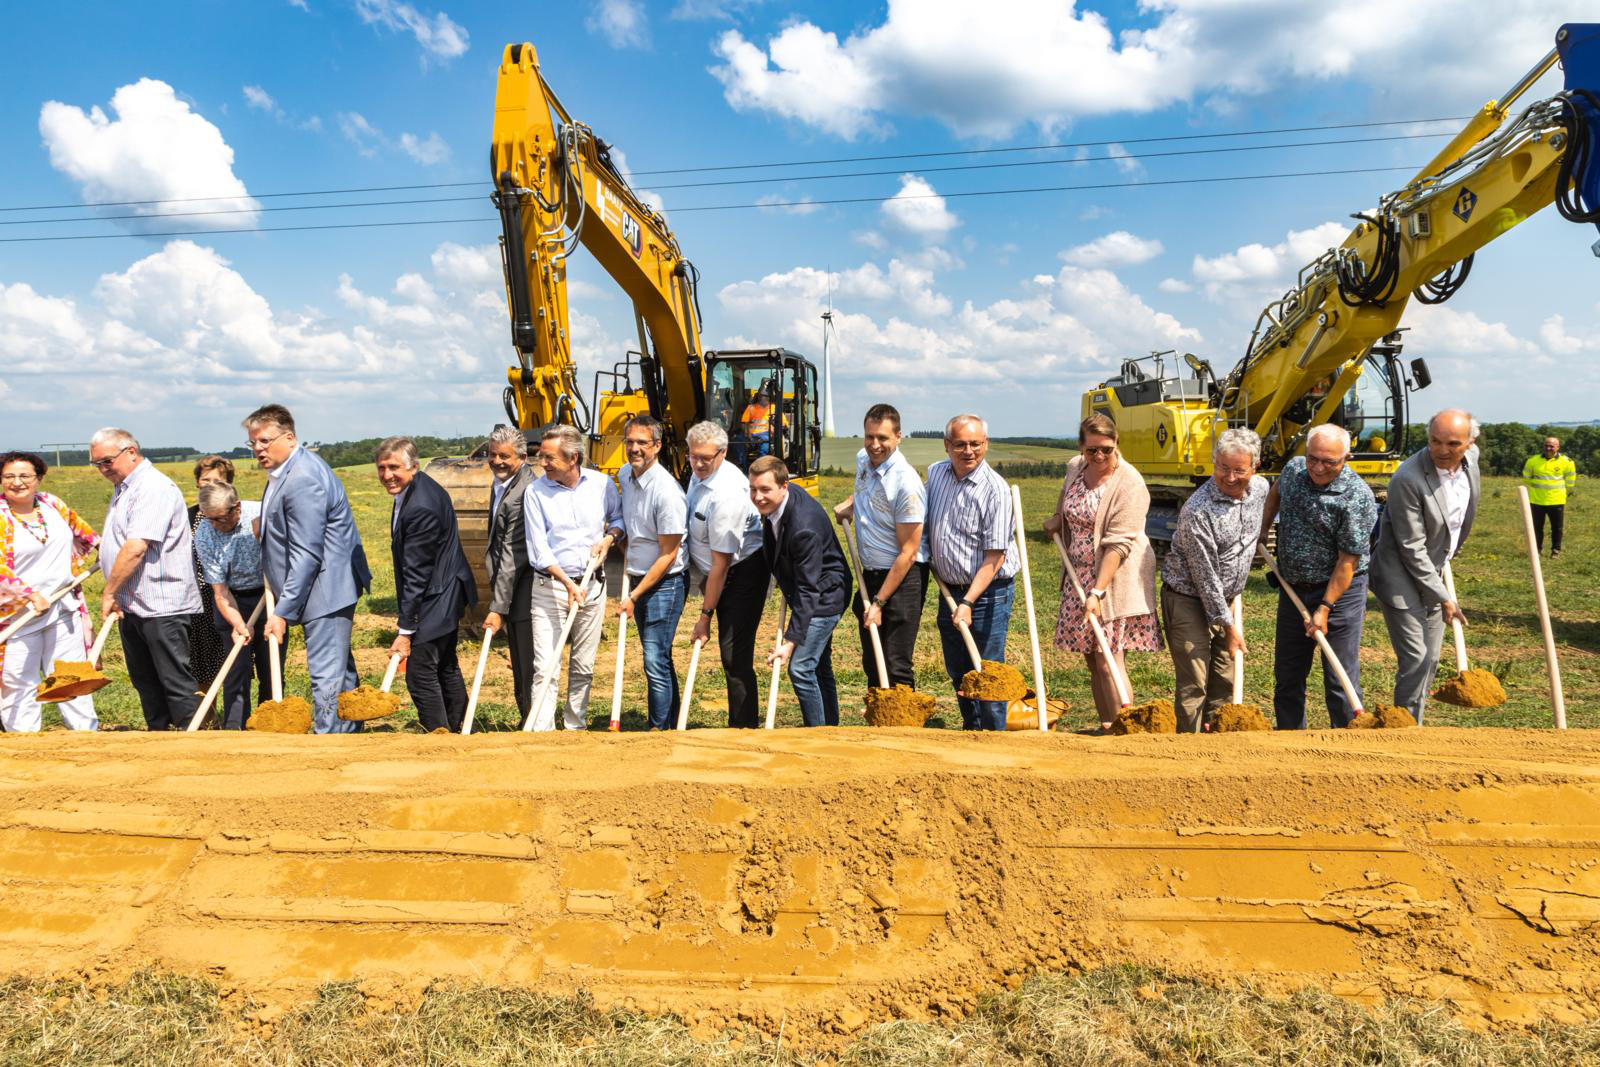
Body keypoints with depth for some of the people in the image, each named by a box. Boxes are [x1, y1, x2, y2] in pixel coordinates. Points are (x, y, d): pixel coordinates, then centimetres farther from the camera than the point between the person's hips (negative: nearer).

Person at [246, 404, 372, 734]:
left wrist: (283, 612, -21)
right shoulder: (285, 471, 12)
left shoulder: (303, 480, -21)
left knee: (326, 675, -7)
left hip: (326, 589, -11)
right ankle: (351, 734, 31)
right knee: (341, 669, 19)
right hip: (327, 588, 11)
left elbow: (306, 556, -23)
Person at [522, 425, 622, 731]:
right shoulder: (535, 491, -8)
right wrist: (568, 584, -18)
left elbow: (619, 517, 17)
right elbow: (538, 549, -10)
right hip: (550, 586, -2)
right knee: (545, 668, -8)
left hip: (592, 585, 3)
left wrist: (609, 537, -5)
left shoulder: (602, 484, -2)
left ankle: (576, 727, 26)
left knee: (583, 667, 12)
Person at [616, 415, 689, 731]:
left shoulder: (667, 491, -21)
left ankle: (660, 731, 0)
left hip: (665, 583, -8)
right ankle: (672, 724, 26)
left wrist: (634, 596, -17)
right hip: (639, 578, 8)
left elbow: (668, 555, -19)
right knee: (658, 659, 15)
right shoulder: (624, 476, 4)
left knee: (655, 663, -10)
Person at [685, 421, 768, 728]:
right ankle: (743, 722, 26)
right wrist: (705, 577, 22)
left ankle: (745, 728, -2)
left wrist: (705, 615, -19)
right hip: (721, 573, 10)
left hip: (743, 573, -9)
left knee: (735, 656, -11)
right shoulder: (700, 473, 2)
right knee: (731, 656, 14)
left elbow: (721, 562, -24)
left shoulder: (726, 494, -27)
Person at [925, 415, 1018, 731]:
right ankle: (970, 734, 33)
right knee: (958, 674, 16)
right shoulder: (935, 473, 3)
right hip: (949, 589, 7)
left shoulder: (996, 490, -18)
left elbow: (994, 558, -20)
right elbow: (925, 525, 22)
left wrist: (968, 603, -24)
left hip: (988, 592, -6)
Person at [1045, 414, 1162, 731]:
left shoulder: (1129, 484, -16)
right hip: (1080, 574, 7)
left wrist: (1097, 591, -27)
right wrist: (1057, 520, 14)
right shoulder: (1075, 467, 6)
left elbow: (1119, 544, -22)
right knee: (1092, 657, 11)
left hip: (1115, 578, -7)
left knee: (1108, 660, -9)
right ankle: (1106, 726, 21)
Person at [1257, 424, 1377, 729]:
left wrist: (1325, 608, -18)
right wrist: (1262, 530, 18)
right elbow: (1276, 492, 24)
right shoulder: (1294, 469, -2)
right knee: (1287, 673, 14)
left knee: (1341, 679, -2)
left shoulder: (1357, 498, -21)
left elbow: (1347, 561, -19)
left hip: (1339, 590, -6)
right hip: (1293, 587, 6)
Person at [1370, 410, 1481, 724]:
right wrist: (1443, 597, -18)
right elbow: (1412, 549, -21)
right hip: (1402, 577, -8)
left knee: (1430, 660, 13)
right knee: (1415, 660, -11)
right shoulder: (1407, 480, -26)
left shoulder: (1471, 456, -3)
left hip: (1435, 573, 8)